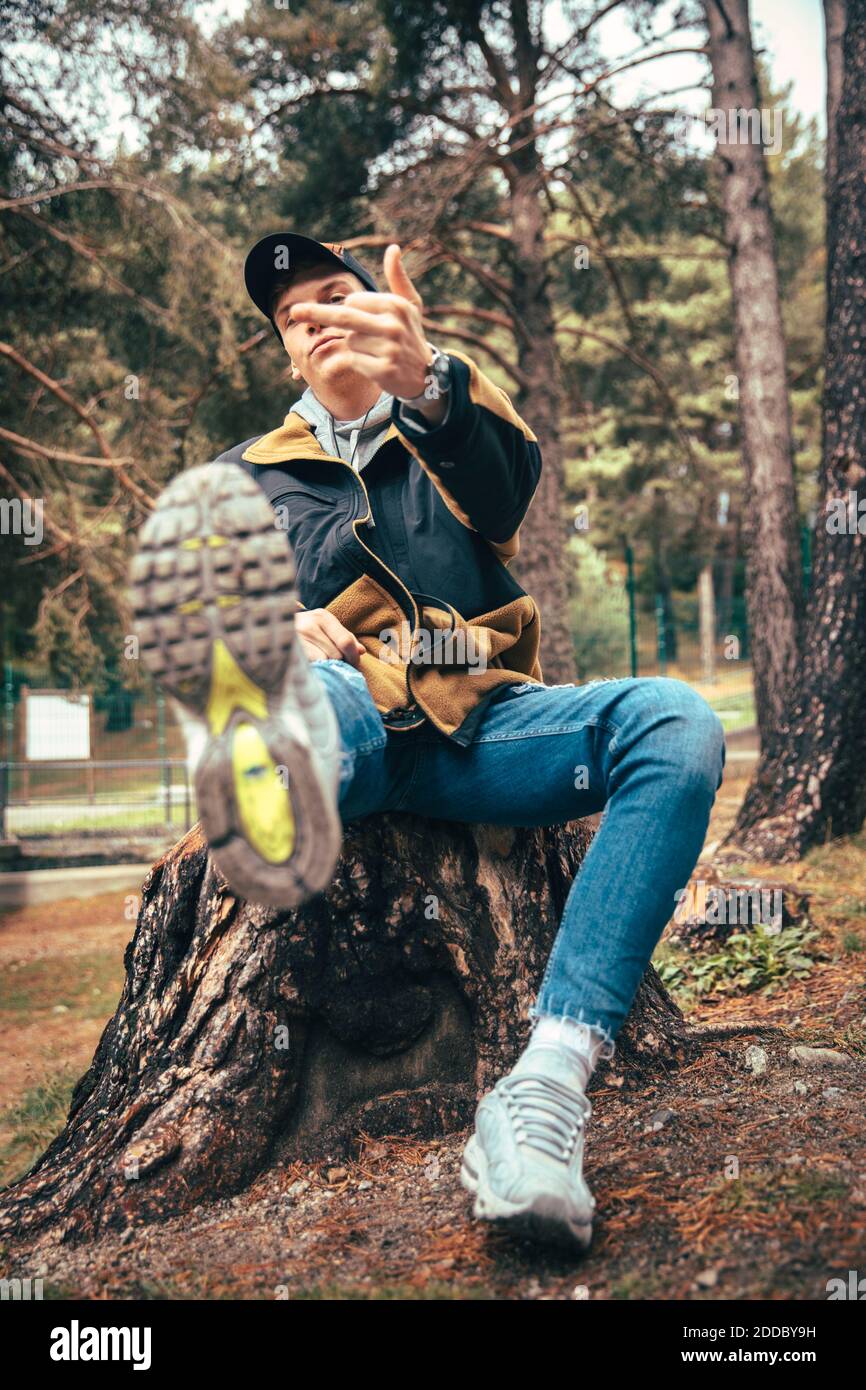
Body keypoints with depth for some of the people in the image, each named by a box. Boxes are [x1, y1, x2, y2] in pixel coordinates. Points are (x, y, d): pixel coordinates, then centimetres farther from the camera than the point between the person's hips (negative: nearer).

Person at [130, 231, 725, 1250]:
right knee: (295, 684, -35)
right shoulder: (247, 477, 28)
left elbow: (513, 481, -3)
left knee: (674, 723, -28)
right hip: (347, 715, 0)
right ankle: (276, 765, -74)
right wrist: (270, 629, -13)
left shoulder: (451, 431, 23)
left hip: (475, 722, 1)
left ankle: (544, 1088, -42)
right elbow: (206, 607, 14)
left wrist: (428, 380, -27)